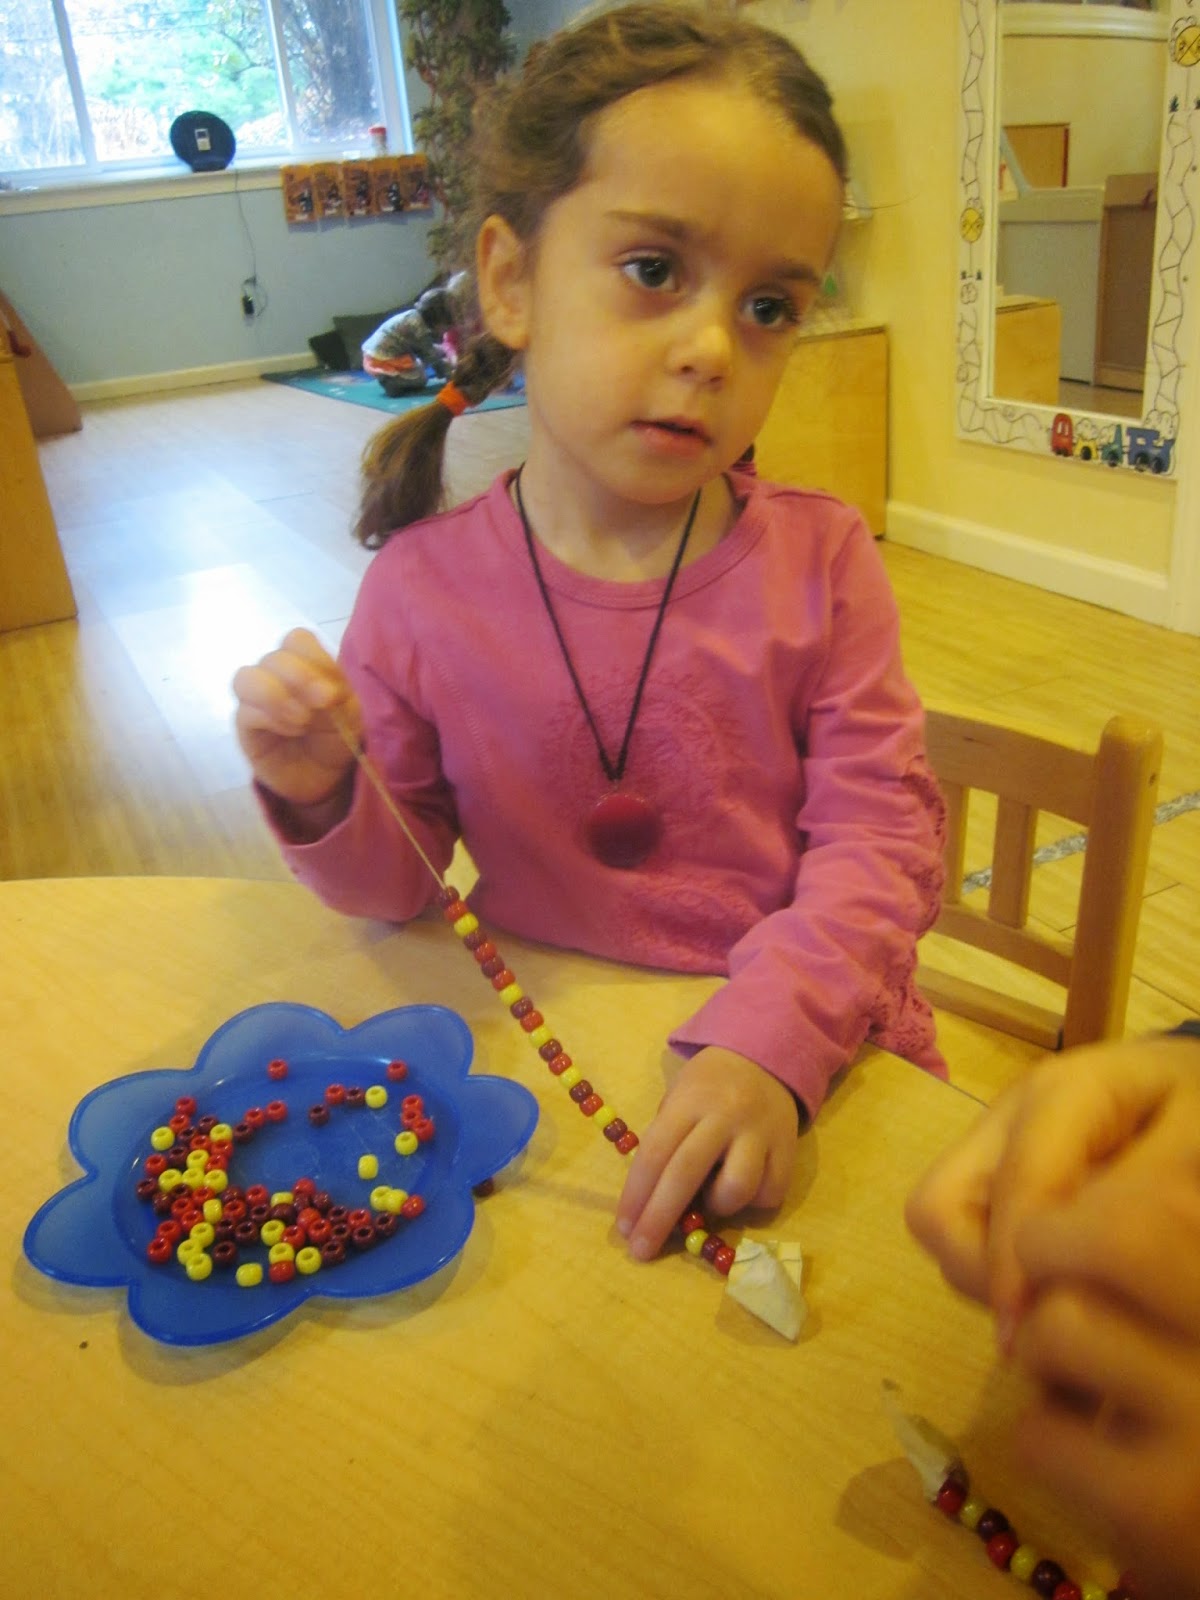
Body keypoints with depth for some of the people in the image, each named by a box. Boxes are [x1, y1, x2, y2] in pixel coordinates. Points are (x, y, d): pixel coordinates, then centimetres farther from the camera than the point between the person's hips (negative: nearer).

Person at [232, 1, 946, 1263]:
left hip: (817, 1052, 1)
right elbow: (395, 886, 3)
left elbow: (879, 840, -11)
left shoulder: (820, 564, -7)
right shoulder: (425, 592, -7)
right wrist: (321, 799, -18)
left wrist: (767, 1043, -26)